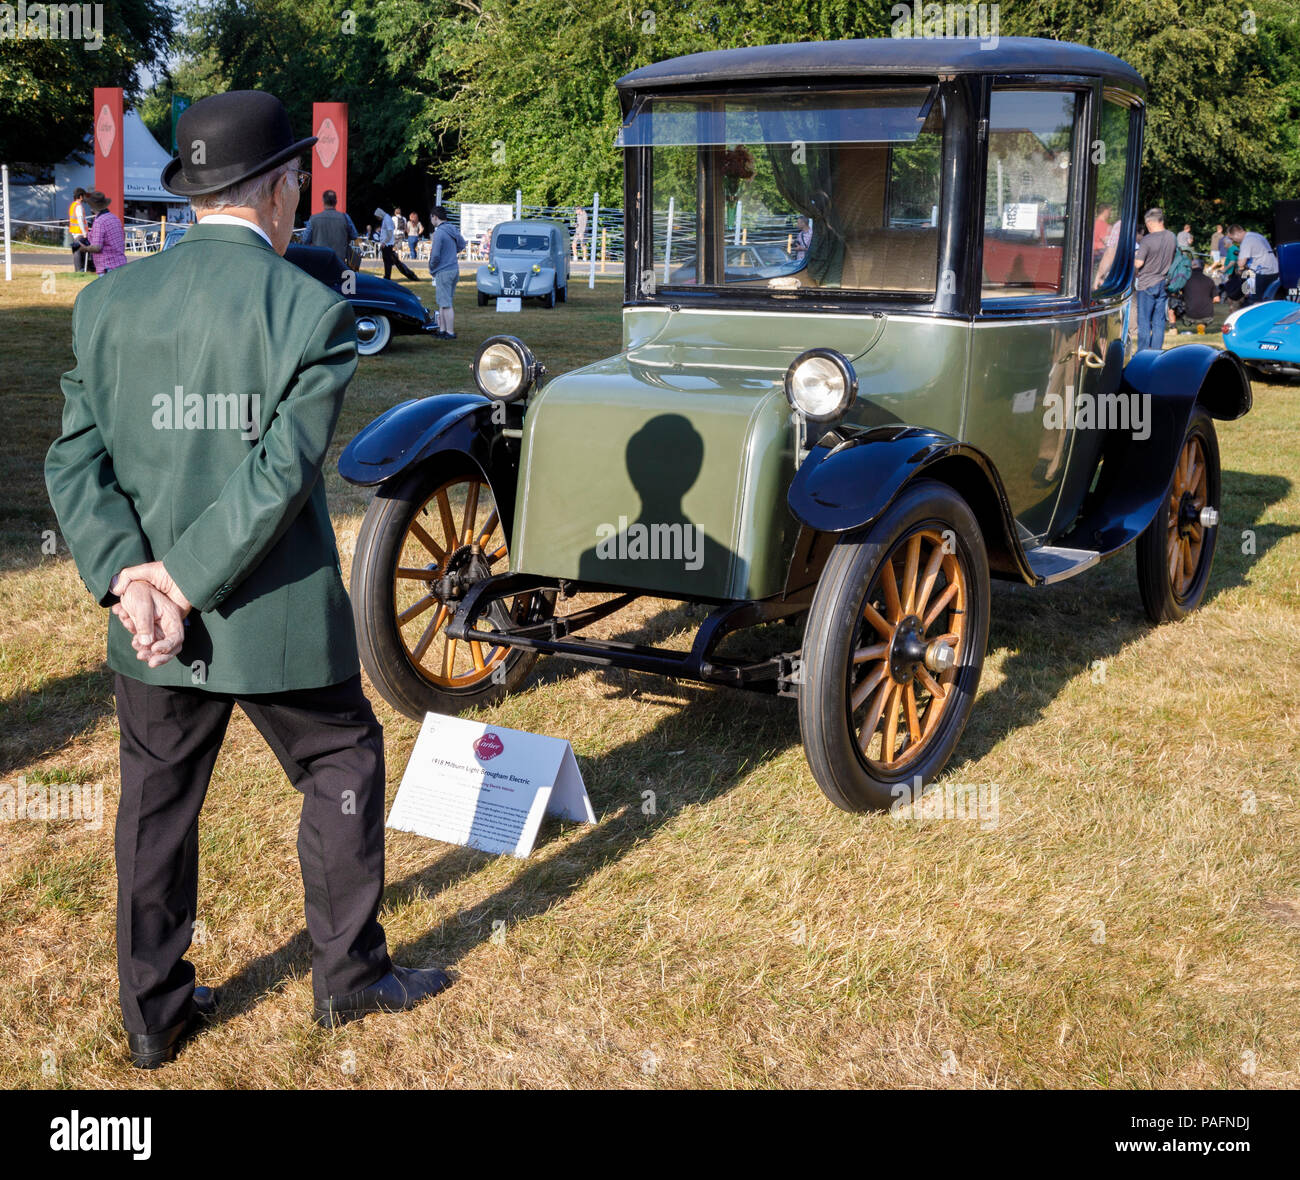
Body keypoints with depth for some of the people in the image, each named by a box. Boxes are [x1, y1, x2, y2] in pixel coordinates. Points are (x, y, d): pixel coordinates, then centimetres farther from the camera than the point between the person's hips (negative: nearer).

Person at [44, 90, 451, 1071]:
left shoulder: (108, 302, 0)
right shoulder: (314, 311, -12)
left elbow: (76, 458, -4)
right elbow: (283, 471, -19)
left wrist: (128, 576, -10)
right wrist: (183, 580, -15)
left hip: (150, 623, 4)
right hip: (280, 619, -4)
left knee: (157, 808, 17)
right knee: (343, 768, 18)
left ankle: (155, 1014, 30)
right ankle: (349, 973, 30)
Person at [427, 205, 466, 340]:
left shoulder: (439, 233, -18)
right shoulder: (453, 230, 8)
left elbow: (435, 255, -20)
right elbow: (461, 245, 24)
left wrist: (431, 269, -3)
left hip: (443, 272, -9)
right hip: (455, 269, 9)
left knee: (446, 304, -3)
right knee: (442, 302, 18)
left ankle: (450, 333, 0)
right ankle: (442, 330, 24)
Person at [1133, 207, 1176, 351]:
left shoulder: (1147, 240, -18)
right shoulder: (1172, 237, 1)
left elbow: (1139, 263, -17)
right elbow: (1173, 259, 12)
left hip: (1146, 285, -5)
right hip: (1163, 284, 5)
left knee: (1144, 322, 2)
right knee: (1159, 321, 9)